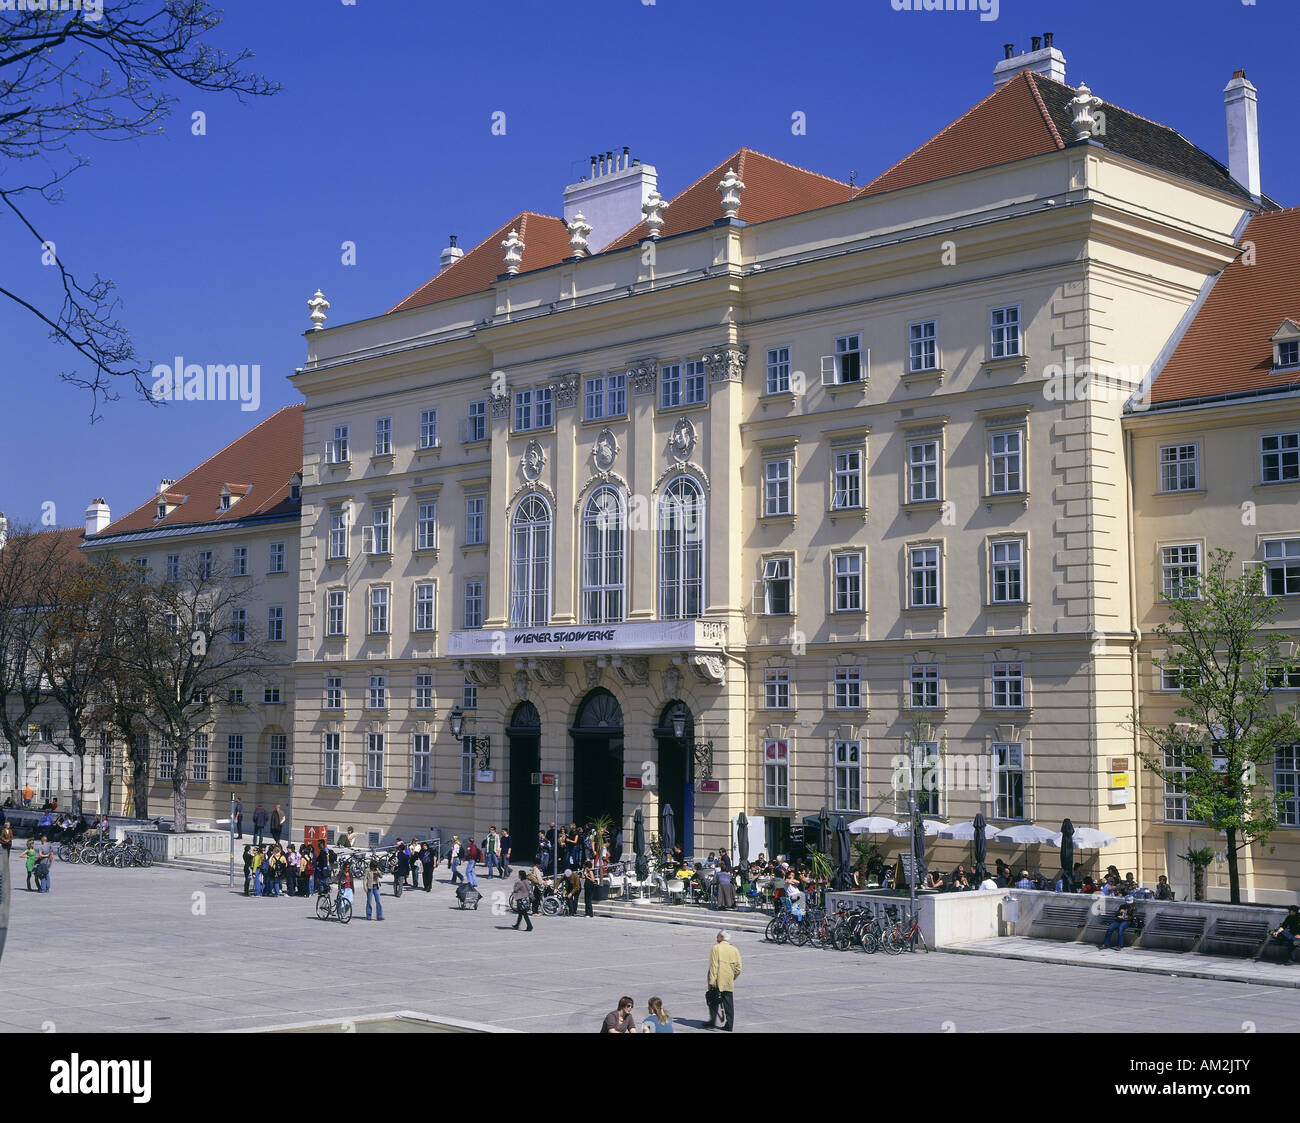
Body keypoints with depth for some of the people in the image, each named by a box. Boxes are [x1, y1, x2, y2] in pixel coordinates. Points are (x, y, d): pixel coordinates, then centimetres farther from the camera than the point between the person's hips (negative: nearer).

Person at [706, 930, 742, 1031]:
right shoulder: (734, 950, 8)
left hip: (717, 981, -4)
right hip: (729, 983, 4)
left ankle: (712, 1022, 11)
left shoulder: (716, 948, -6)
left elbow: (713, 966, -12)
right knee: (729, 1004, 7)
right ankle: (729, 1024, 6)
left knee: (714, 1002, 9)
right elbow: (738, 968, 7)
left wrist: (712, 981, -14)